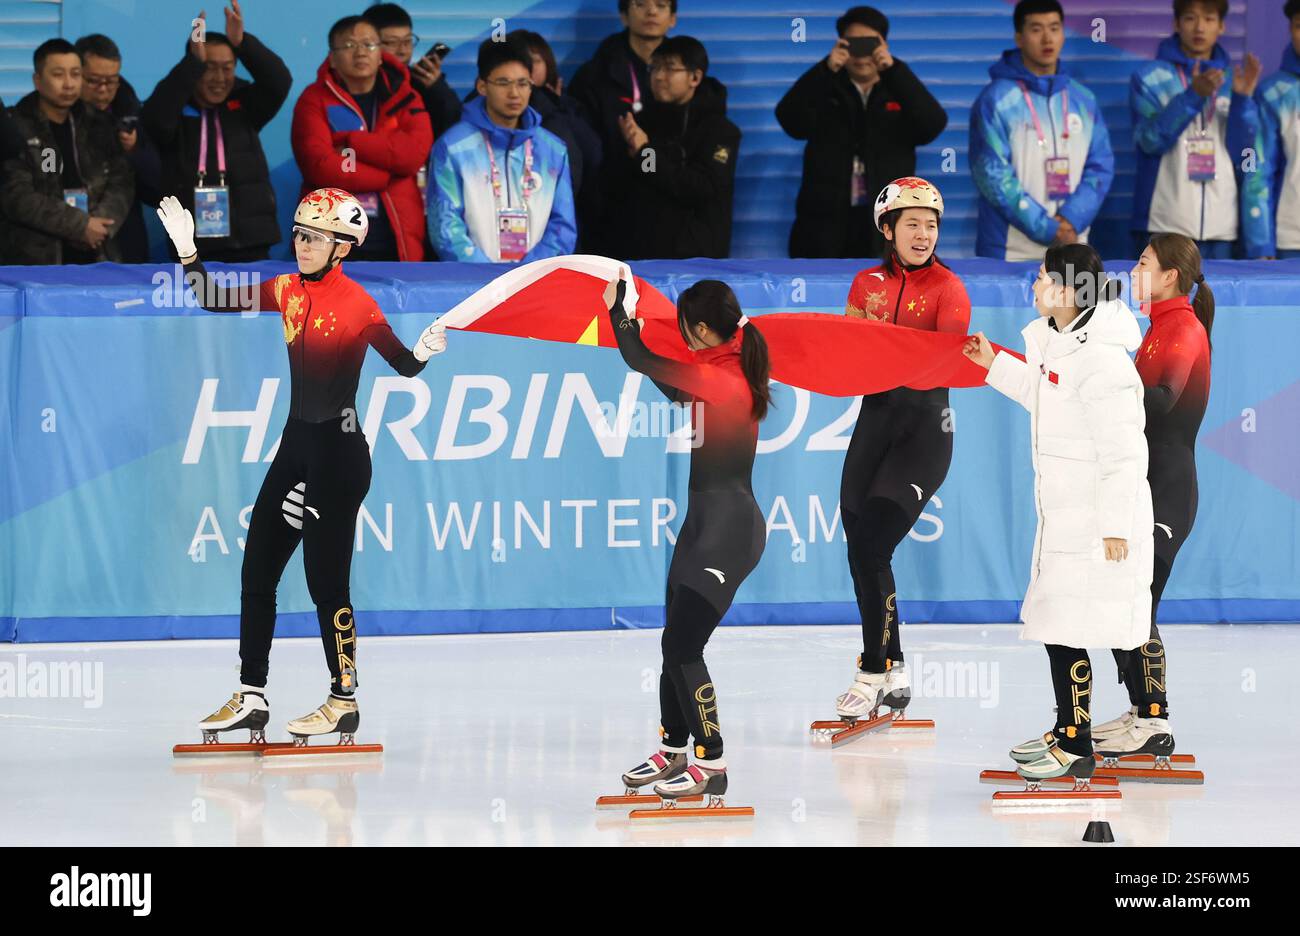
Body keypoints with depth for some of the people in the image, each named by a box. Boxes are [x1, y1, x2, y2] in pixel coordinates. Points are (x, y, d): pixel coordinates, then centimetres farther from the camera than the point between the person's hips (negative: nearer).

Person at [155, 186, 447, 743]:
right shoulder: (286, 291, 6)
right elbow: (220, 304, 15)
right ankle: (252, 697, 17)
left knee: (326, 580, -4)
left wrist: (424, 351, -34)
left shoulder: (355, 303, -13)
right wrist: (188, 252, 7)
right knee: (257, 570, 9)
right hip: (297, 445, 8)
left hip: (339, 453, -8)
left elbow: (402, 364, -14)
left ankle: (345, 700, 9)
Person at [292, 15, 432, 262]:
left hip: (396, 242, 2)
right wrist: (390, 174, -8)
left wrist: (351, 143, -10)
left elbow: (415, 152, -8)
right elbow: (319, 165, -12)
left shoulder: (405, 99, 11)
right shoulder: (315, 100, 3)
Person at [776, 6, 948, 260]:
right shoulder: (823, 92, 10)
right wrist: (826, 70, -21)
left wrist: (893, 69, -19)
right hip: (826, 225, 0)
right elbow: (790, 119, -8)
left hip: (887, 231, 0)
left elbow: (934, 124, -9)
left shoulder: (900, 95, 10)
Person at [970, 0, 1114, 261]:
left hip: (1073, 249, 4)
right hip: (1011, 252, -4)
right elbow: (992, 174, -10)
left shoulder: (1083, 101, 12)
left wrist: (1072, 219, -10)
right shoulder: (997, 100, -3)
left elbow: (1100, 167, 8)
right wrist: (1045, 227, -15)